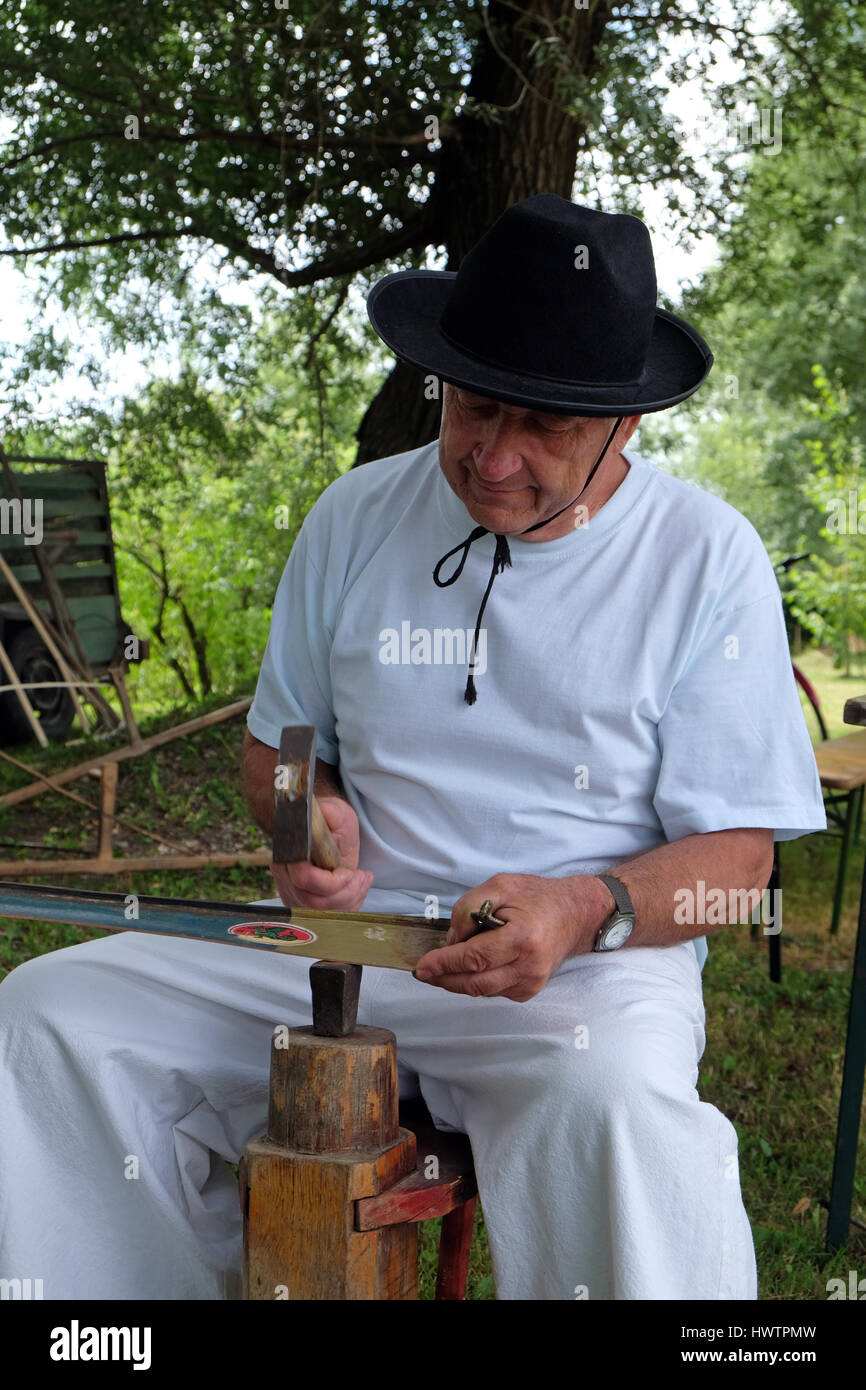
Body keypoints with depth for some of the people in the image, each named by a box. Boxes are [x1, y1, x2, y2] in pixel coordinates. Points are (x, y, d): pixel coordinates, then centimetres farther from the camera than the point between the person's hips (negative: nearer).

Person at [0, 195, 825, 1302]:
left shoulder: (709, 559, -4)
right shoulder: (354, 519, 6)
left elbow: (738, 850, -4)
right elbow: (277, 739, 17)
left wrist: (587, 910, -24)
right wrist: (305, 816, -7)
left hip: (592, 965, -4)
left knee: (615, 1101, -40)